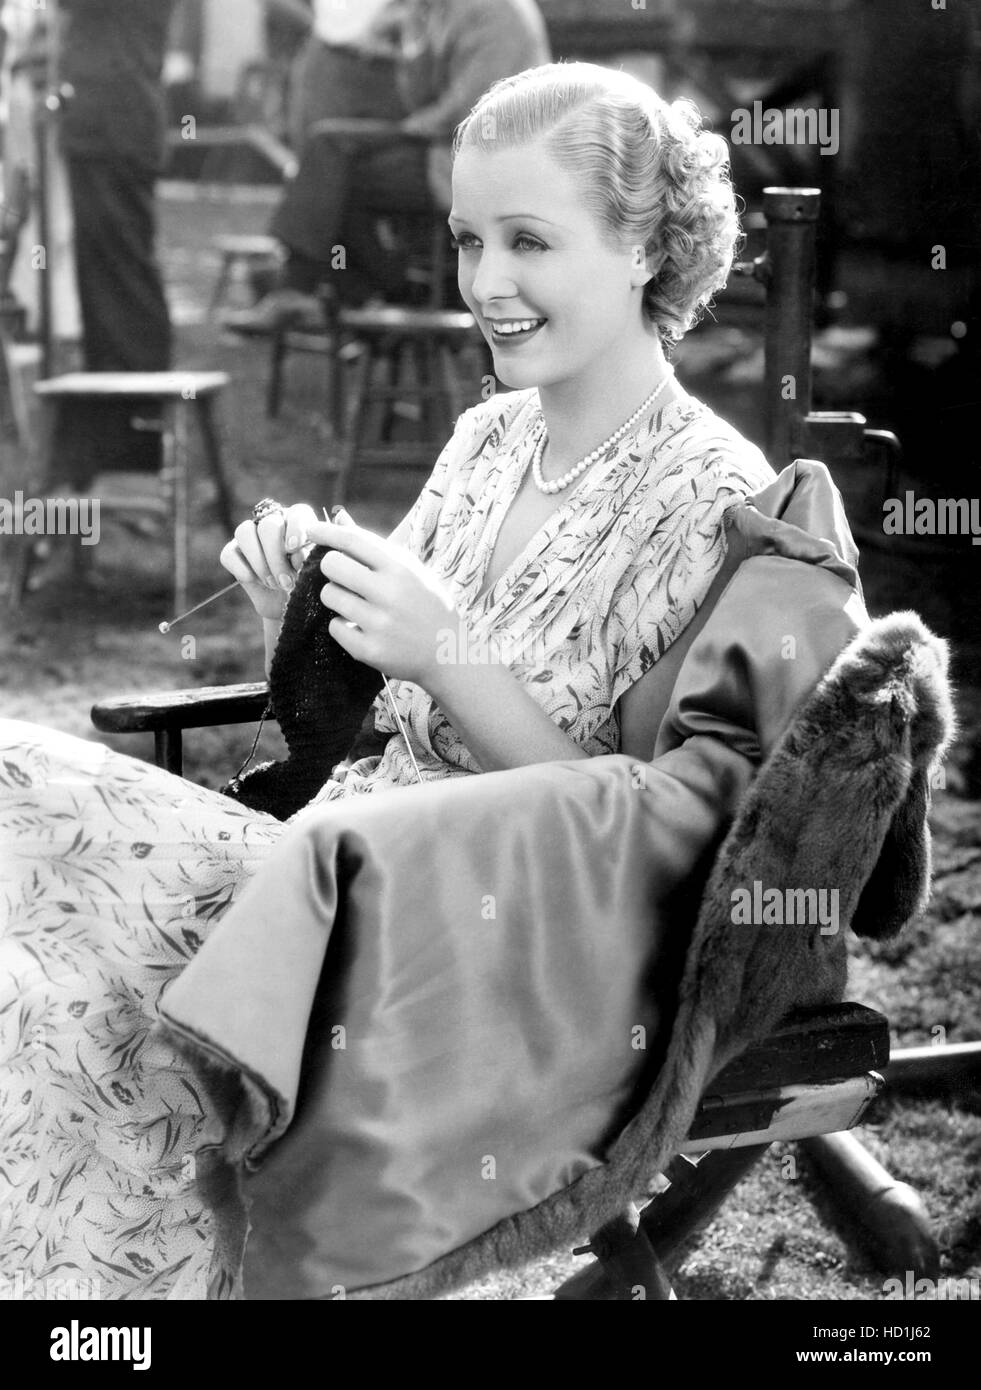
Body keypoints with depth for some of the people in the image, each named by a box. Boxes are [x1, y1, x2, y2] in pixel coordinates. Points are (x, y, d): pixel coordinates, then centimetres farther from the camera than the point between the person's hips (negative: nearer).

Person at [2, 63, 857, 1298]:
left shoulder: (712, 498, -11)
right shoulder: (486, 437, 10)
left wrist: (450, 659, -21)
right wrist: (300, 620, -5)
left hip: (520, 969, -7)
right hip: (346, 877, 7)